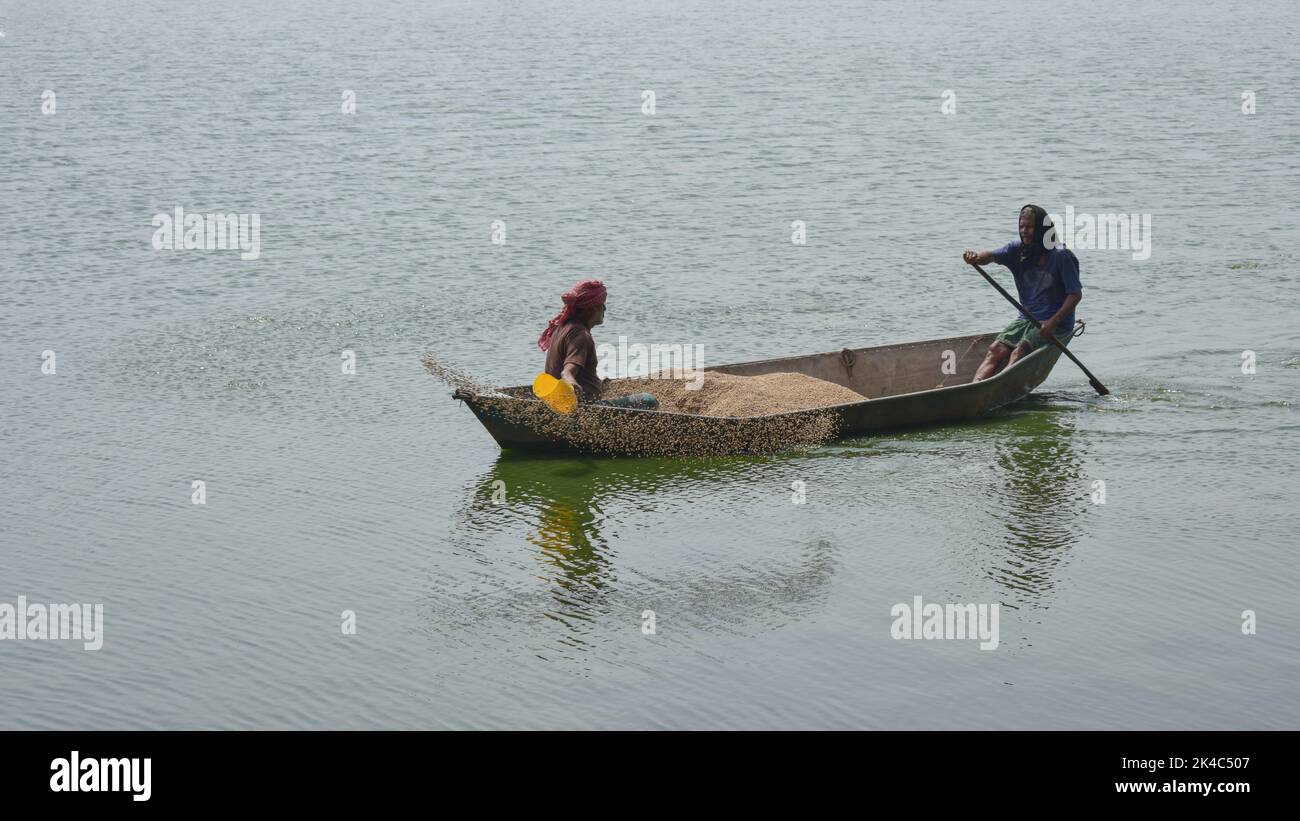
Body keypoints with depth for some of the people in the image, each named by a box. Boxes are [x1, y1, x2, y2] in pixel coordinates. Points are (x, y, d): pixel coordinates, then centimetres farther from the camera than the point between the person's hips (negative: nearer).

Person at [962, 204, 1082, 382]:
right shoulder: (1018, 249, 7)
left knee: (1019, 353, -28)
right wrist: (976, 257, -34)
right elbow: (991, 256, -9)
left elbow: (1076, 294, -13)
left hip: (1057, 325, -5)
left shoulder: (1062, 256, -10)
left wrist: (1053, 322, -23)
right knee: (997, 350, -18)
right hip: (1027, 319, 5)